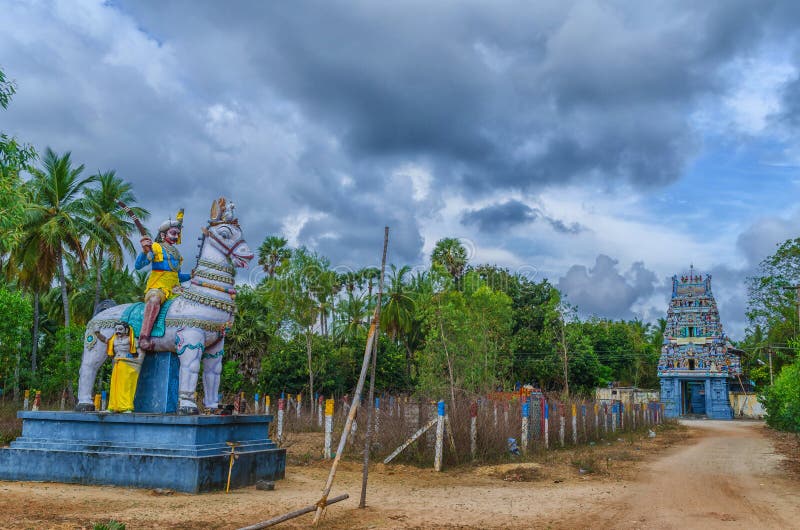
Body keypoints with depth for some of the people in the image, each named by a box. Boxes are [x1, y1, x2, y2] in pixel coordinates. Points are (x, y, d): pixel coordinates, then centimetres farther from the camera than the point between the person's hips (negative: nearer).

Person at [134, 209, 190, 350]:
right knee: (154, 299, -39)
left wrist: (191, 276, 15)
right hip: (157, 287, -7)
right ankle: (144, 337, -43)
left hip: (174, 289, 7)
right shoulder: (155, 247, 4)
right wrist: (145, 252, -26)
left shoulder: (176, 253, 23)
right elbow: (138, 265, -9)